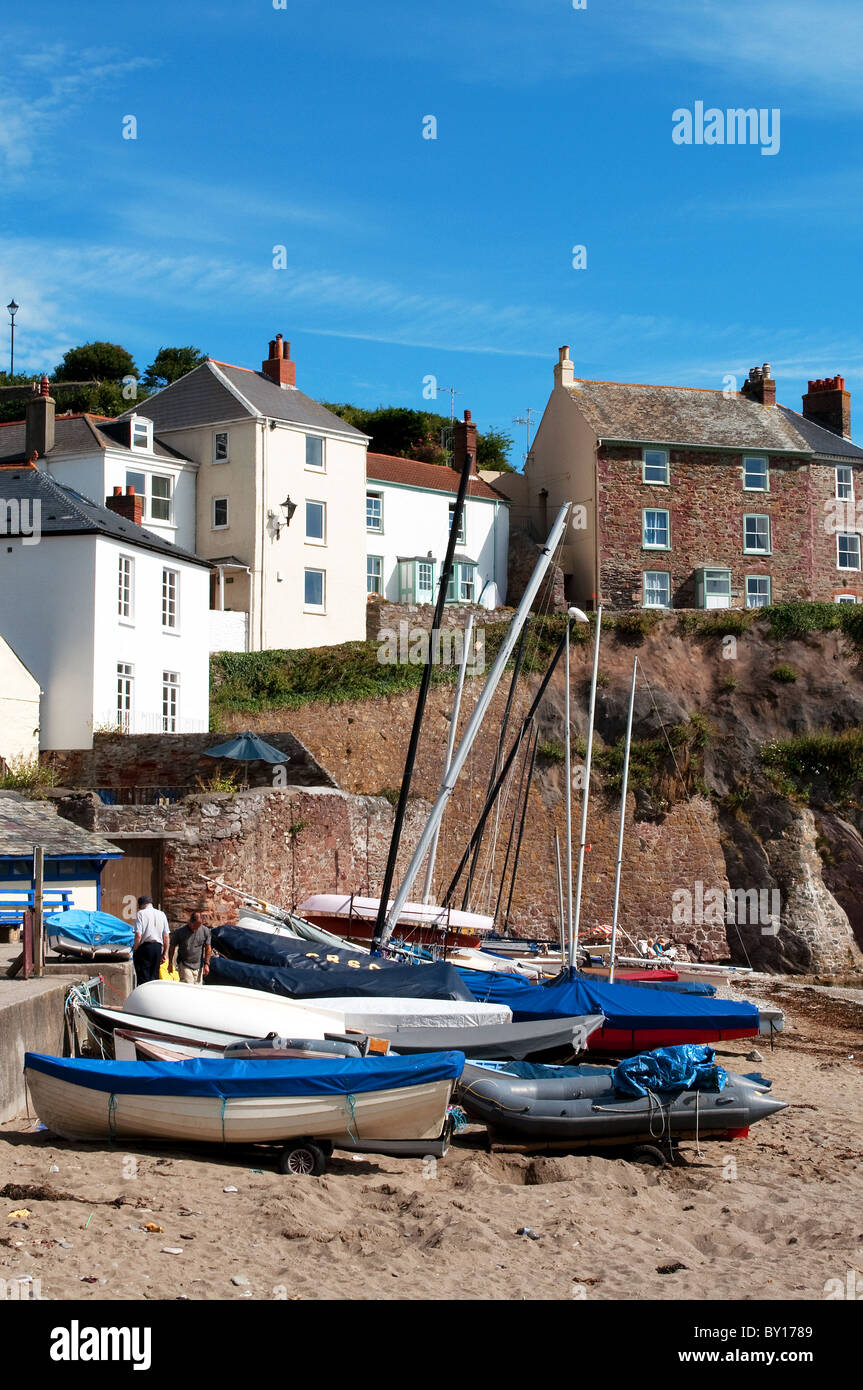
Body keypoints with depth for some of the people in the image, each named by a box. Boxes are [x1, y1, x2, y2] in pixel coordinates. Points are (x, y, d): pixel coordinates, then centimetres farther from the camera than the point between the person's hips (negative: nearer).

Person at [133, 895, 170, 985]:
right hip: (158, 947, 5)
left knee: (143, 978, -3)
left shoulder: (141, 914, -4)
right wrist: (165, 953, 16)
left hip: (144, 947, -5)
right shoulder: (162, 914, 11)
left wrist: (134, 950, -1)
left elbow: (138, 936, -13)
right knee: (154, 976, 9)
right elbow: (166, 937, 10)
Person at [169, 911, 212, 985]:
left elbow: (208, 948, 7)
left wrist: (206, 964, 4)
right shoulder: (180, 931, -10)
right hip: (184, 965, -3)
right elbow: (172, 947, 2)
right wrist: (170, 963, 7)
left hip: (198, 966, 3)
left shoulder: (205, 931, -3)